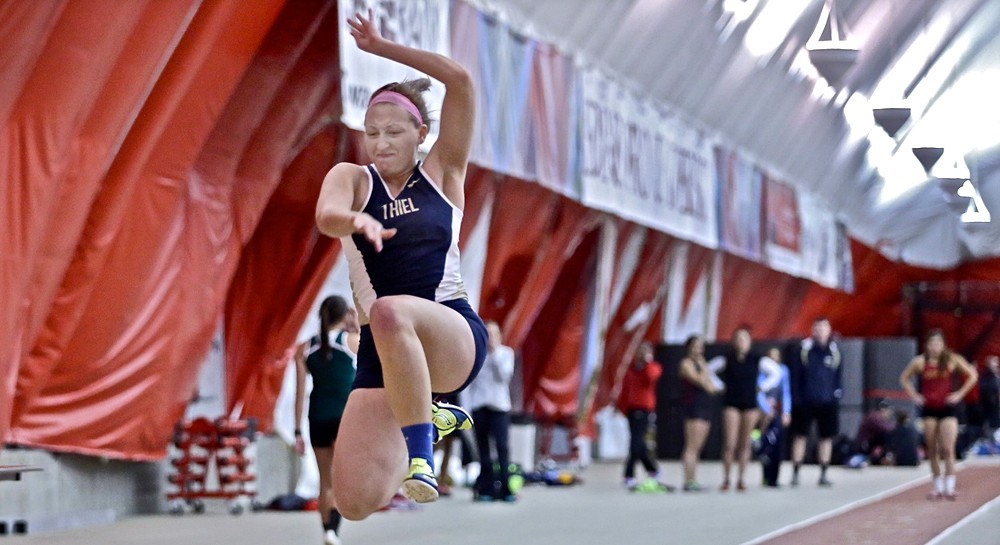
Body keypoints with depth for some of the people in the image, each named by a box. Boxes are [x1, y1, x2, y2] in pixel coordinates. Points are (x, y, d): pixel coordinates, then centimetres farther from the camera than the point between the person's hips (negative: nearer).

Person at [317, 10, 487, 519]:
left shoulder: (441, 174, 9)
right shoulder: (351, 177, 11)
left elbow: (460, 80, -2)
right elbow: (326, 215, -15)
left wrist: (380, 47, 1)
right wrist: (357, 219, -38)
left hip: (454, 336, -4)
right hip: (379, 354, 4)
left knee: (390, 312, -40)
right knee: (355, 503, -10)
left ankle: (421, 455, -27)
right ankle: (428, 417, 23)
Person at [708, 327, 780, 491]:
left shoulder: (757, 360, 0)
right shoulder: (726, 360, -2)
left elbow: (776, 372, 11)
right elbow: (707, 371, 9)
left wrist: (763, 387, 5)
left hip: (750, 404, 1)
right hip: (731, 404, -1)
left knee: (745, 444, 5)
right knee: (729, 444, -9)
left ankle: (741, 479, 11)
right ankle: (726, 479, -2)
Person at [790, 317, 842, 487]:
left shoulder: (834, 350, 3)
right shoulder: (803, 349, -3)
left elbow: (839, 375, 9)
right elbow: (795, 374, -1)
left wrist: (838, 393, -3)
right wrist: (796, 397, -5)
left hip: (828, 403, 2)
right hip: (805, 401, -2)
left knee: (827, 437, 6)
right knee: (800, 436, 2)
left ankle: (823, 474, 15)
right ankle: (795, 473, 9)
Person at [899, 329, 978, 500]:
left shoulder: (952, 360, -3)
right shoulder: (919, 361, 1)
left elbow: (973, 375, 3)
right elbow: (904, 378, 14)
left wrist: (960, 393, -4)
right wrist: (914, 396, 2)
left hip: (947, 408, -2)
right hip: (928, 409, 2)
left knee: (948, 450, -11)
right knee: (932, 451, 5)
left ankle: (949, 487, -11)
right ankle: (938, 487, 12)